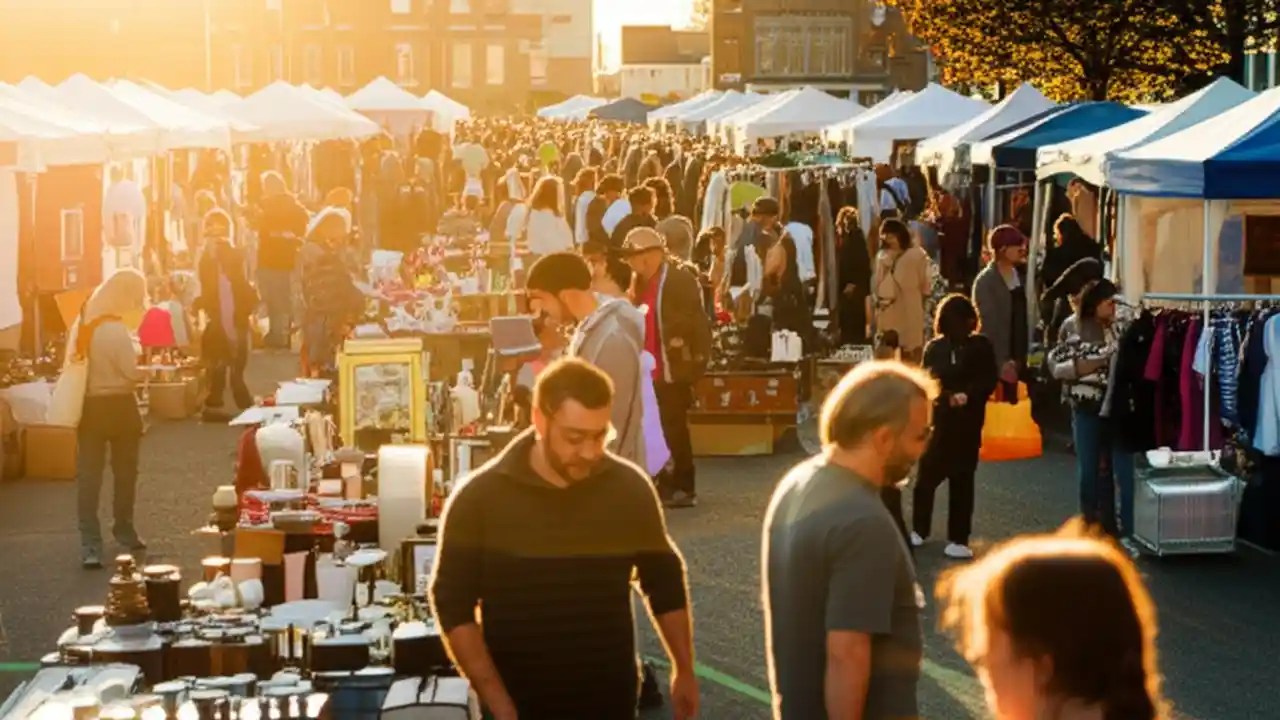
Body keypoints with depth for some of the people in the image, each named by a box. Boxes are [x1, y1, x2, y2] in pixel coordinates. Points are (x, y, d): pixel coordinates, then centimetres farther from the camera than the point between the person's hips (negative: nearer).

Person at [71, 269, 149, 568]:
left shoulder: (80, 323, 4)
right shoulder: (116, 330, -18)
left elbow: (72, 365, 10)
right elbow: (132, 372, -17)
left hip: (87, 406, 6)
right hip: (118, 406, -6)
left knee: (88, 475, 1)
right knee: (125, 472, 14)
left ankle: (90, 546, -3)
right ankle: (124, 532, 25)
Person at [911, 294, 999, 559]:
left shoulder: (980, 346, 0)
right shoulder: (934, 348, 2)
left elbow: (988, 381, -2)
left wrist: (966, 396, -18)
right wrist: (947, 397, -17)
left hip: (967, 422, -1)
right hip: (937, 420, 1)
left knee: (962, 480, 2)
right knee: (927, 476, 2)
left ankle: (959, 539, 7)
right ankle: (919, 530, 20)